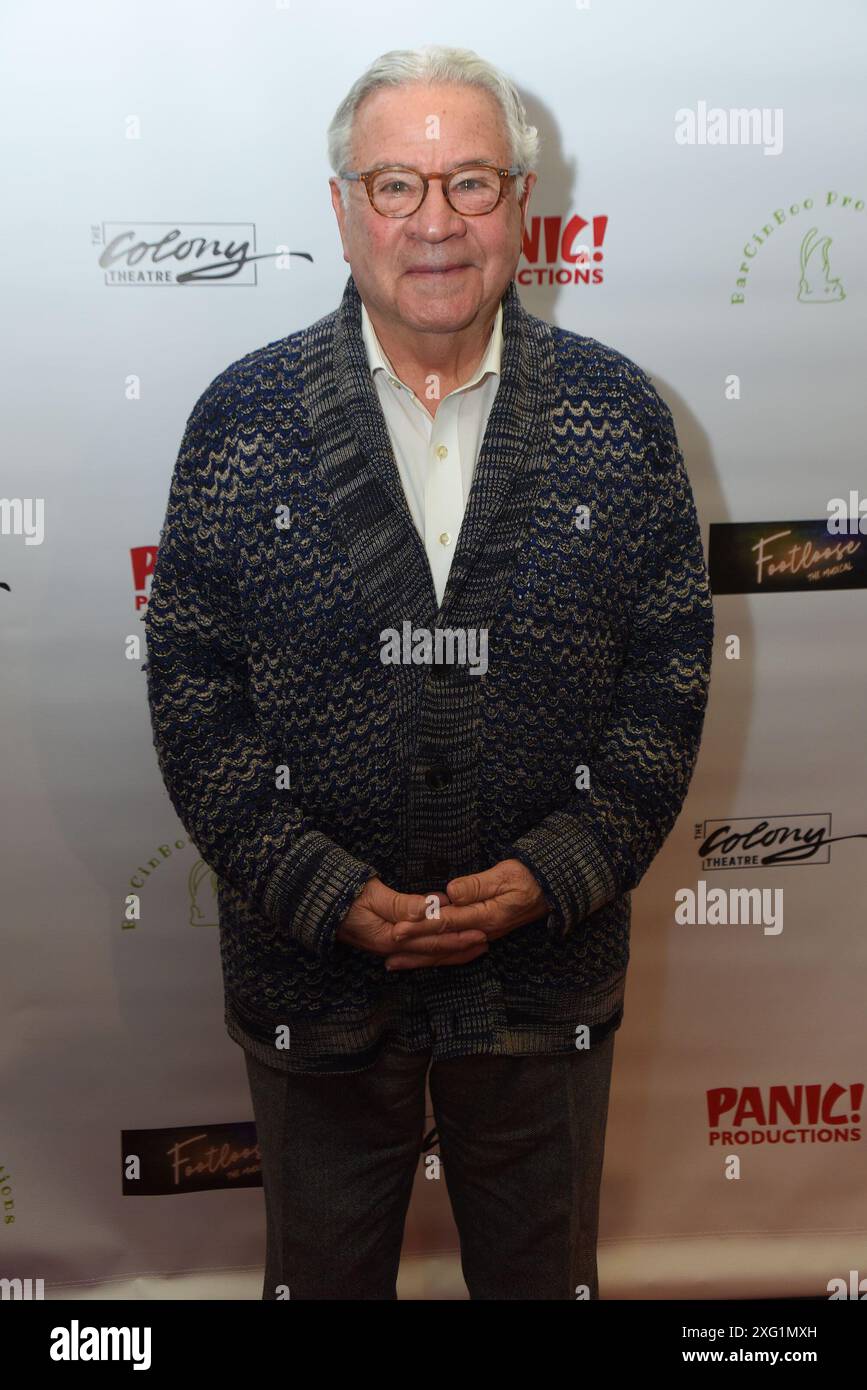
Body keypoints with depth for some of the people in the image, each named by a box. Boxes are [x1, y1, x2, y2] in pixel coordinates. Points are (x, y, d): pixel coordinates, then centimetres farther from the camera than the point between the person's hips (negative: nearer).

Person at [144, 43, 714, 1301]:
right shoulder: (244, 417, -6)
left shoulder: (620, 416, -4)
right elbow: (190, 686, -7)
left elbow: (670, 679, -3)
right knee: (323, 1268, 23)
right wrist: (327, 893, -14)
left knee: (543, 1271, 24)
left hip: (549, 975, 1)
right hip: (312, 971, 0)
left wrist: (551, 876, -13)